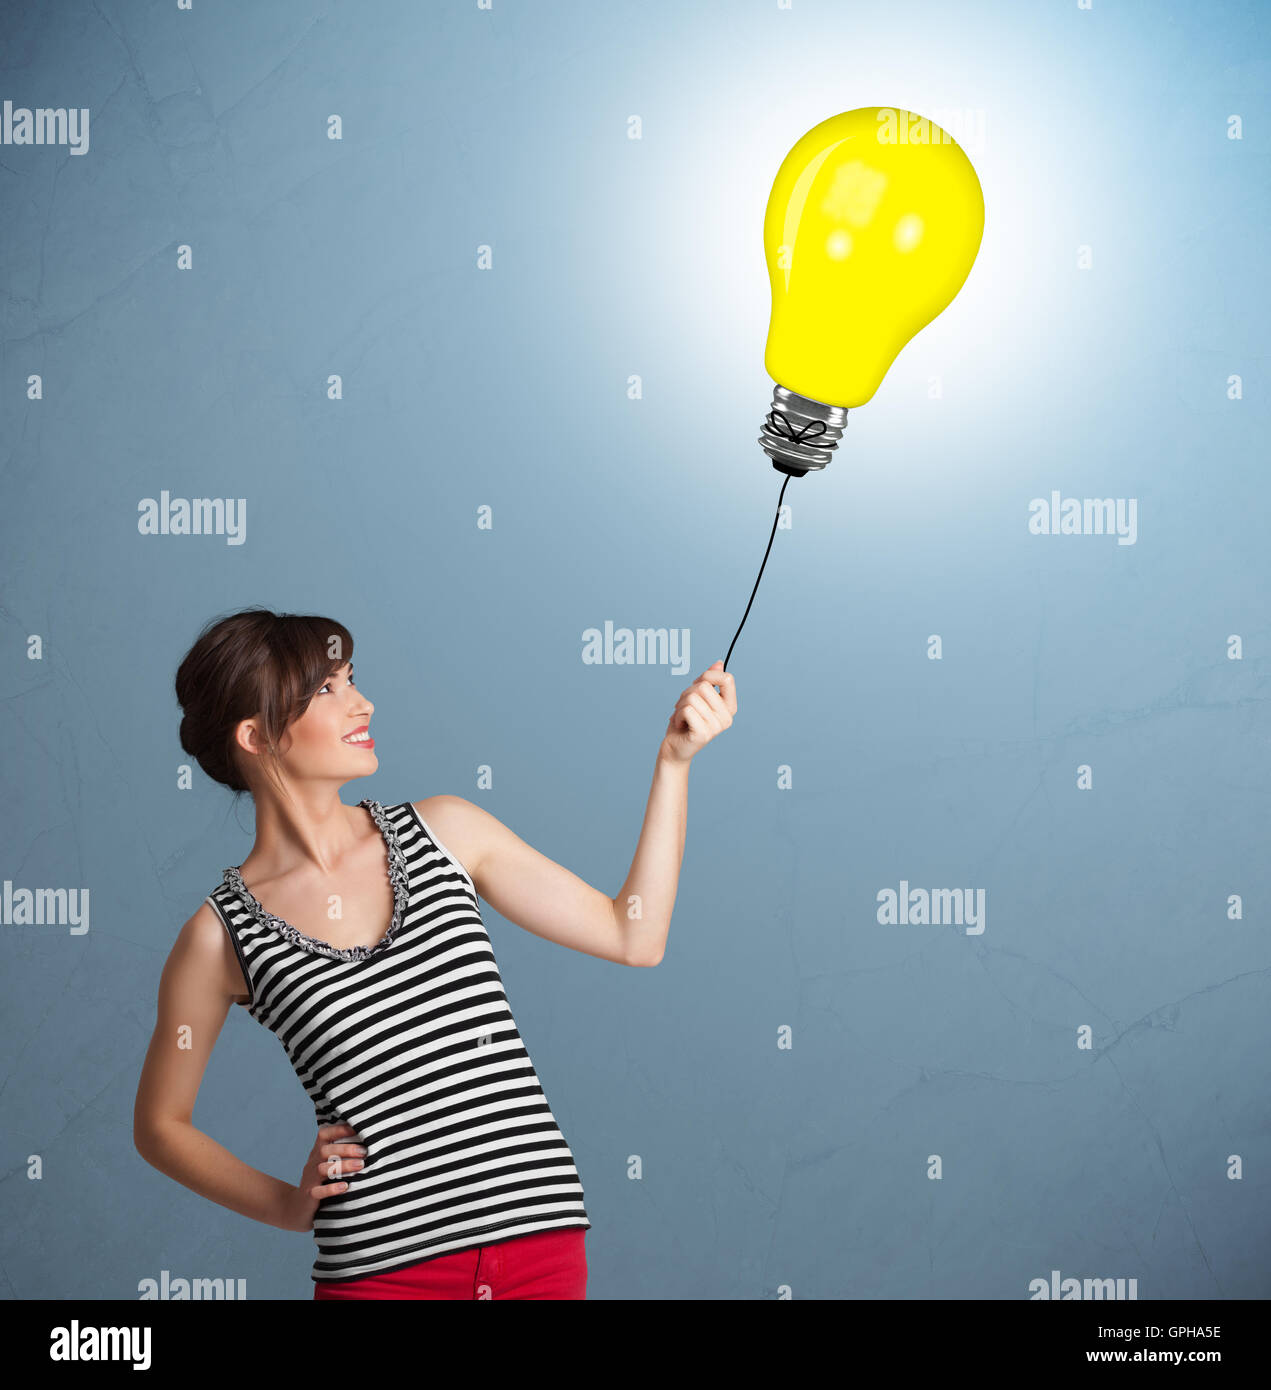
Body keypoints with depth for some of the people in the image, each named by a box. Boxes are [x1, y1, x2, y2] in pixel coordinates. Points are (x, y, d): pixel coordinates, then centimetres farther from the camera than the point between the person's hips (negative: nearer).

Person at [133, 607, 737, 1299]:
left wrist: (672, 760, 0)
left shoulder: (444, 830, 4)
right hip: (383, 1266, -3)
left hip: (543, 1236, 3)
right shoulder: (224, 932, -5)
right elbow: (159, 1125, 8)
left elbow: (633, 937, 4)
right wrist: (289, 1205, -3)